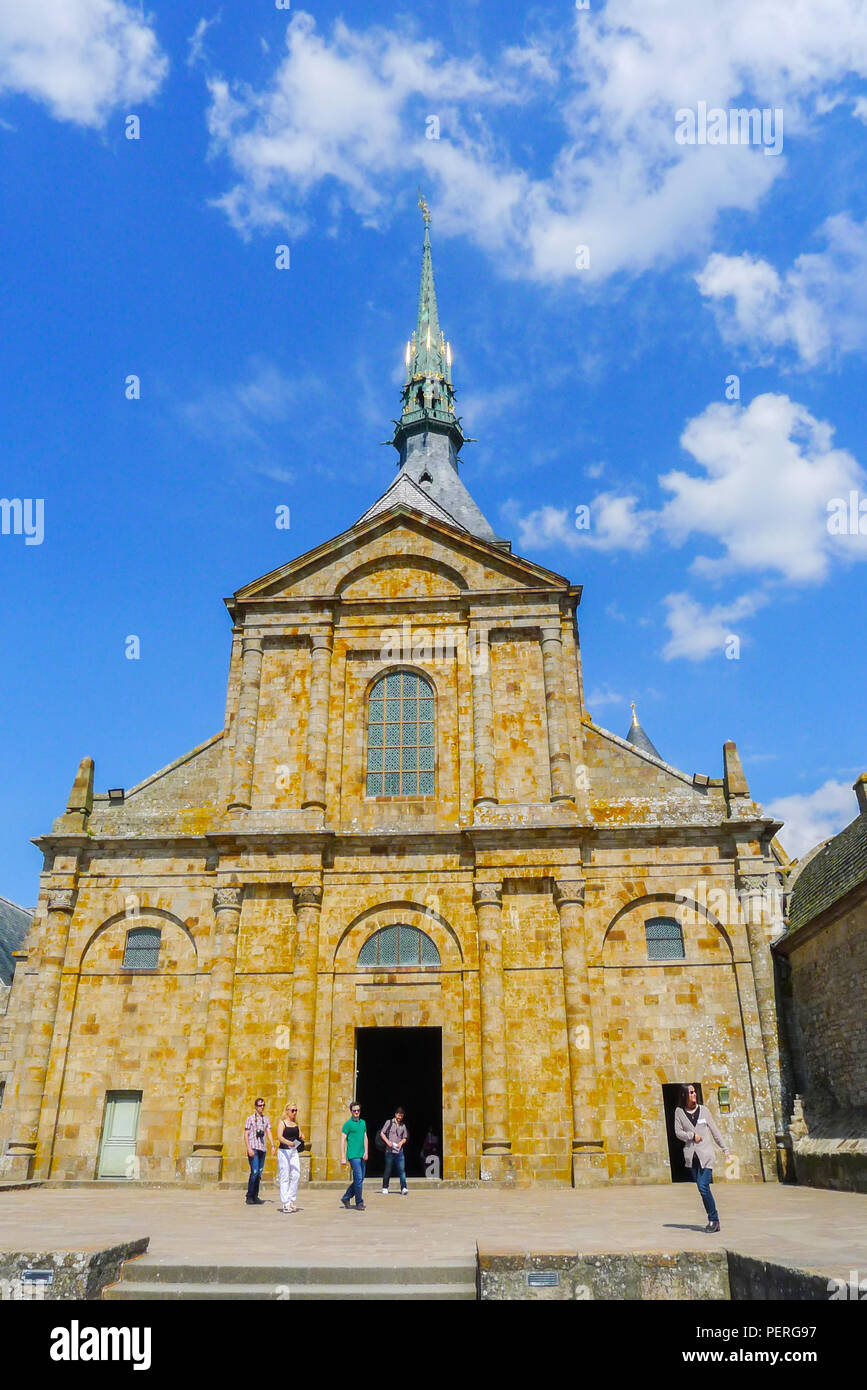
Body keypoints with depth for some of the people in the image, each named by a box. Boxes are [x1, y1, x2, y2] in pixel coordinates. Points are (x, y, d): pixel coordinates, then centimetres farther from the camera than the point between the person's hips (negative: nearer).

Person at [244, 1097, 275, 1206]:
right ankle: (249, 1197, -4)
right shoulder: (251, 1118, 0)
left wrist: (272, 1146, -4)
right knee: (254, 1172, -12)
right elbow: (246, 1135, -2)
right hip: (253, 1148, -5)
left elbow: (269, 1133, 9)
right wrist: (249, 1148, -13)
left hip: (263, 1148, 5)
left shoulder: (266, 1119, 13)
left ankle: (255, 1197, 14)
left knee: (259, 1173, 7)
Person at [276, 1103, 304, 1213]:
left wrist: (301, 1138, 1)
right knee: (285, 1177, -4)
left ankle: (291, 1200, 6)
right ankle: (285, 1203, 0)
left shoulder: (295, 1123, 16)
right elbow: (279, 1137, -14)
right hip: (283, 1151, -5)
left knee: (296, 1175, -5)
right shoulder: (282, 1122, -1)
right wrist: (288, 1142, -32)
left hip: (294, 1151, 5)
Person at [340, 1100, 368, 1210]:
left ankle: (346, 1197, 24)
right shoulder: (348, 1124, -5)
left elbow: (365, 1138, 16)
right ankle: (359, 1203, 3)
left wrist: (366, 1152, 3)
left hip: (362, 1155, 7)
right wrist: (343, 1157, -11)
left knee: (360, 1178, 10)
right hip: (353, 1155, -7)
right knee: (358, 1178, -8)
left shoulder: (363, 1122, 14)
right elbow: (342, 1140, -6)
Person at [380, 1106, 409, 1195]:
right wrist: (388, 1141, -14)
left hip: (399, 1151, 2)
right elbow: (382, 1133, 0)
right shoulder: (389, 1122, 4)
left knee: (402, 1169, -8)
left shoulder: (403, 1125, 14)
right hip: (389, 1151, -2)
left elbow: (405, 1138, 15)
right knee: (388, 1170, 4)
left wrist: (401, 1142, -7)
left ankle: (404, 1188, -9)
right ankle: (385, 1188, 16)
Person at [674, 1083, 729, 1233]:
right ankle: (713, 1220, 19)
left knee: (703, 1187, -12)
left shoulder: (704, 1110, 5)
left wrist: (724, 1149, 13)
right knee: (701, 1188, 6)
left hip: (705, 1153, -2)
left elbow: (714, 1131, 11)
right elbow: (678, 1132, 1)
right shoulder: (679, 1111, 4)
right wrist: (692, 1135, -13)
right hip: (691, 1155, 2)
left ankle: (714, 1220, 1)